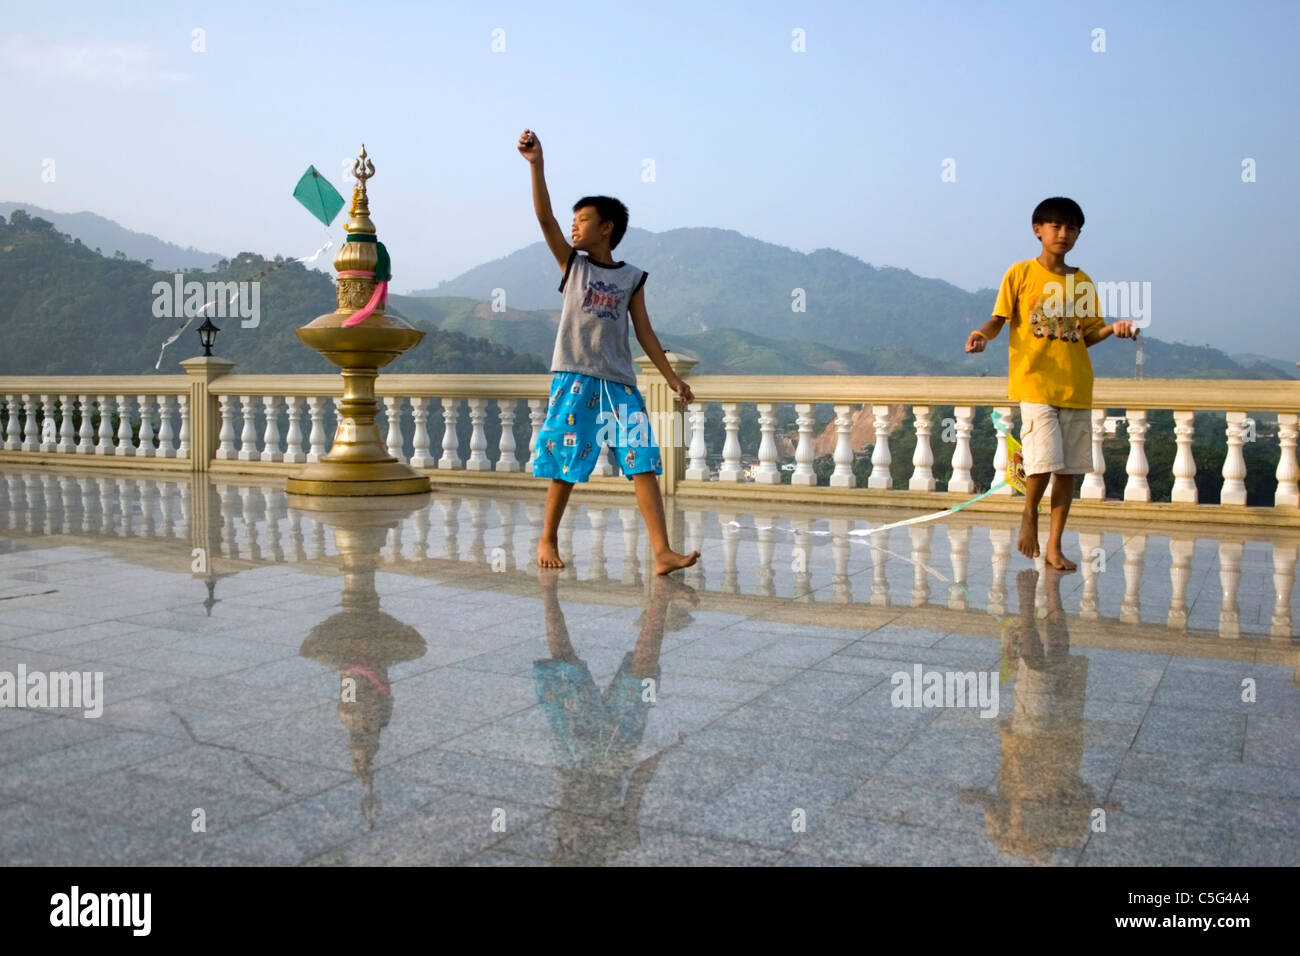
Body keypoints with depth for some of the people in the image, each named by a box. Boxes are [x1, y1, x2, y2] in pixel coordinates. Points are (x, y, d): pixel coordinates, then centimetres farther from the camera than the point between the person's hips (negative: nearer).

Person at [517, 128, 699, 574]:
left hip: (621, 382, 2)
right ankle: (548, 540, 21)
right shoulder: (572, 264, 6)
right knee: (566, 466, 3)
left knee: (644, 463, -6)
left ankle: (662, 553, -7)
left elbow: (644, 331, 11)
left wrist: (671, 377, 6)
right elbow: (545, 218, -6)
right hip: (575, 378, -1)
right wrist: (536, 164, -17)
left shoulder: (631, 278, 10)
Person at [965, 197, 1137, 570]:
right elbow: (998, 320, 0)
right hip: (1034, 382, -4)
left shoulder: (1082, 282, 12)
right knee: (1044, 462, -15)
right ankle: (1029, 514, 16)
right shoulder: (1021, 274, 2)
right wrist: (982, 335, -21)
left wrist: (1113, 329, -5)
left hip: (1076, 387, 4)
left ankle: (1054, 546, 14)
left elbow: (1086, 335, 14)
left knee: (1069, 469, 4)